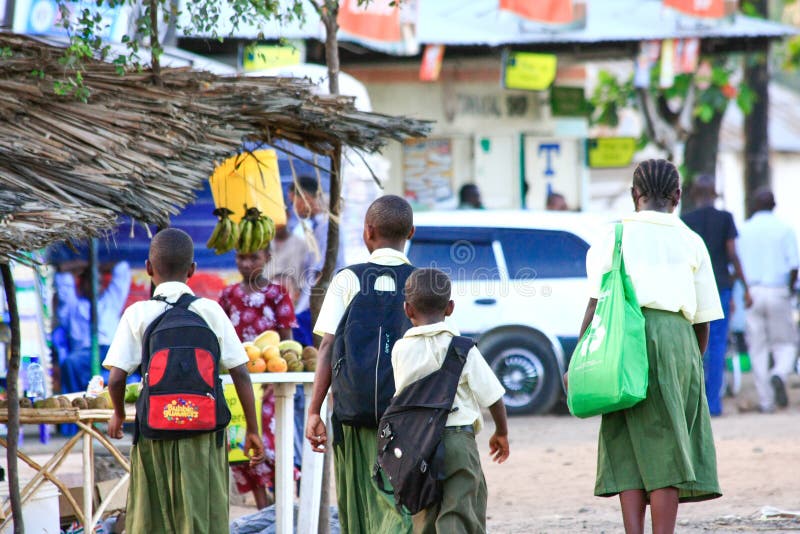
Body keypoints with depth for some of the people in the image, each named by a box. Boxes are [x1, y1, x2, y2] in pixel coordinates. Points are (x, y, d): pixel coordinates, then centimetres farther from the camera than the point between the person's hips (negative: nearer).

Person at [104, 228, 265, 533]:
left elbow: (116, 379, -6)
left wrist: (119, 414, 15)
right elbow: (240, 374, 1)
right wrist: (252, 430, 8)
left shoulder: (138, 314, -1)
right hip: (204, 432, 1)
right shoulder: (211, 311, 3)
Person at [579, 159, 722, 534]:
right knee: (666, 453, 1)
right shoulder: (691, 242, 15)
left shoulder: (615, 237, 10)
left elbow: (597, 304, 1)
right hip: (677, 336, 1)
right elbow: (703, 320, 14)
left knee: (628, 452, 2)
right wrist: (693, 364, 27)